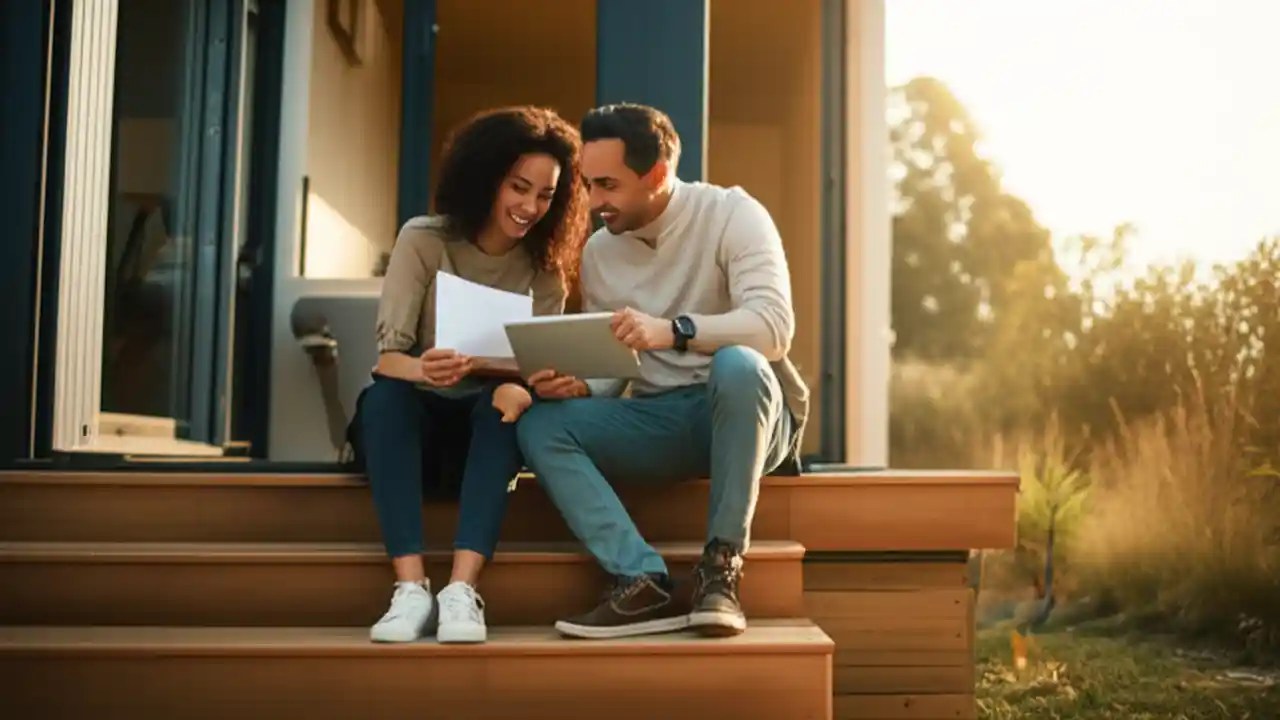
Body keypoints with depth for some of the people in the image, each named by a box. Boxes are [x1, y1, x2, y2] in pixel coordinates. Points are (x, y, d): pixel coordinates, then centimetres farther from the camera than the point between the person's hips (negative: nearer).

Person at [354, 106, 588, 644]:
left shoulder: (544, 267, -2)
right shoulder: (423, 240, -9)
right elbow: (388, 357, -18)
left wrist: (517, 387, -36)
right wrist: (423, 370, -42)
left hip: (484, 430, 1)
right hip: (413, 422, -1)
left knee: (508, 402, -31)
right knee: (384, 395, -33)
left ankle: (462, 589, -40)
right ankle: (411, 588, -39)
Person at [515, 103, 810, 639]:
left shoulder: (732, 214, -9)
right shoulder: (597, 252, 7)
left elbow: (774, 324, -23)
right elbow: (615, 370, 9)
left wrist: (673, 331, -38)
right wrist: (580, 386, -15)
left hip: (747, 410, -4)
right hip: (660, 421, 5)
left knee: (737, 364, -38)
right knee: (540, 423, -18)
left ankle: (721, 569, -27)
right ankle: (646, 583, -31)